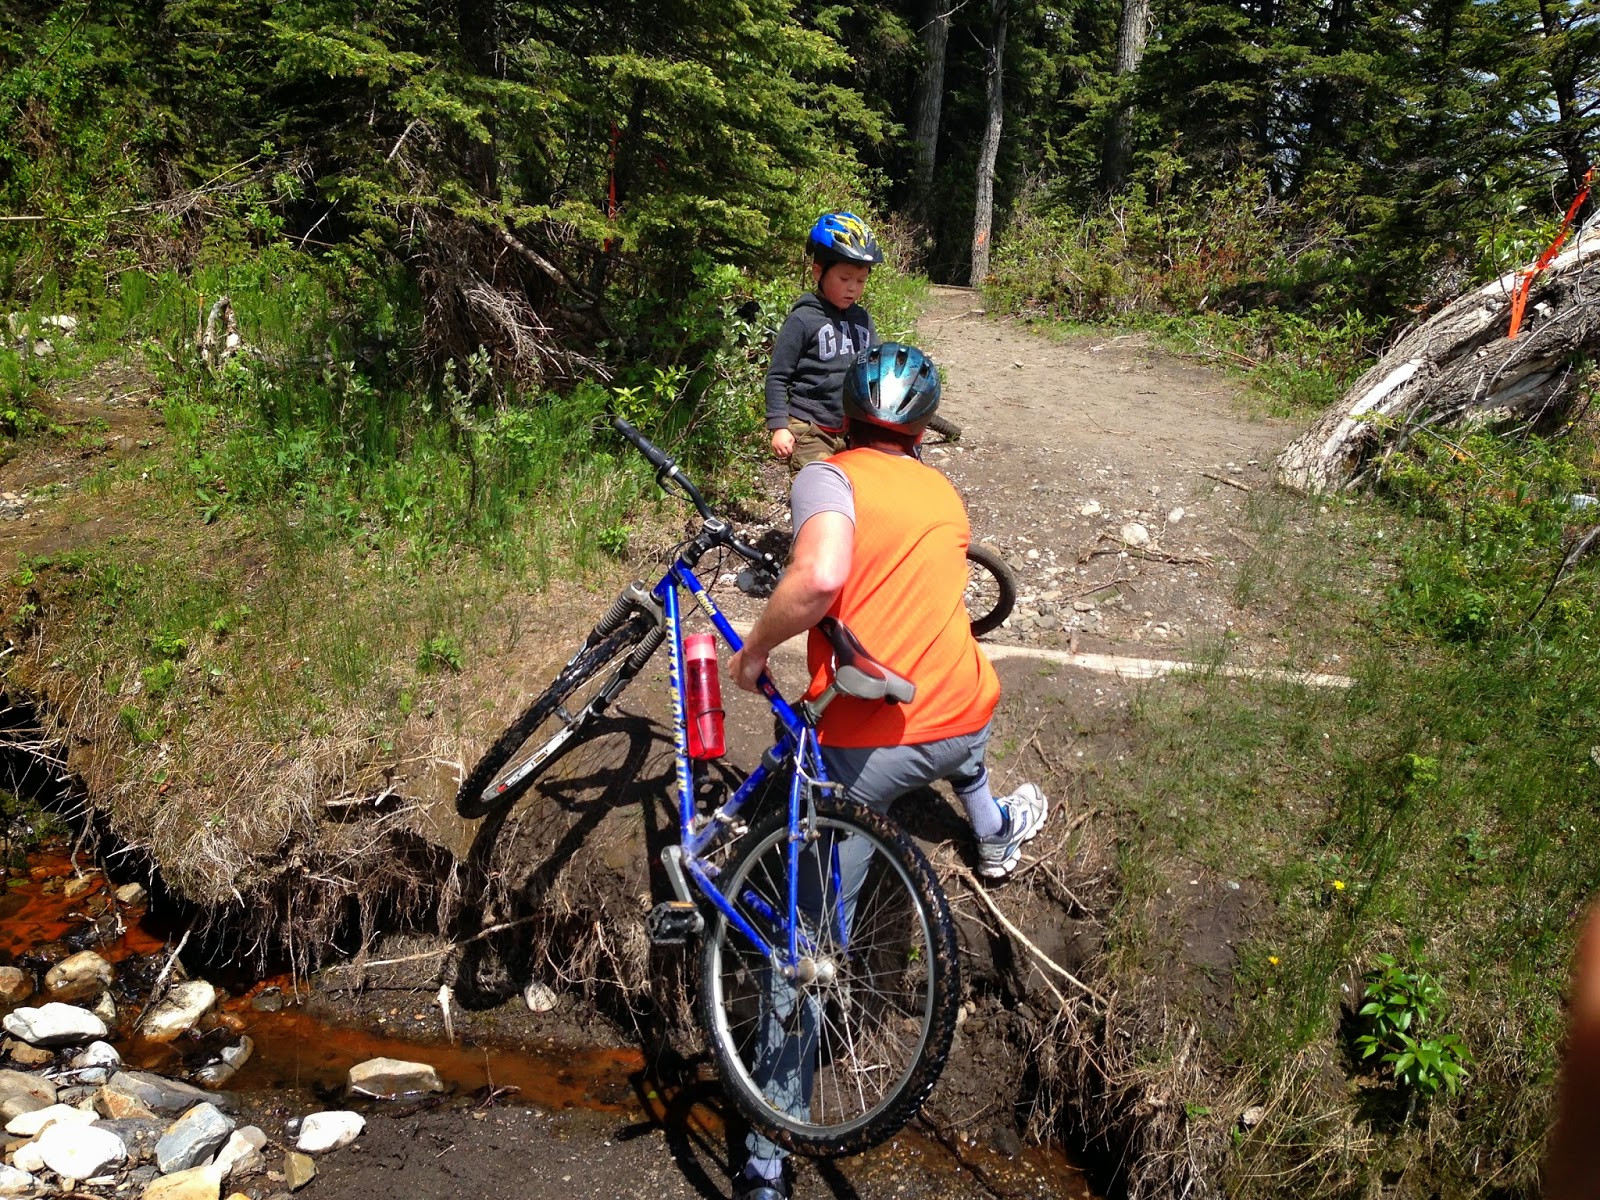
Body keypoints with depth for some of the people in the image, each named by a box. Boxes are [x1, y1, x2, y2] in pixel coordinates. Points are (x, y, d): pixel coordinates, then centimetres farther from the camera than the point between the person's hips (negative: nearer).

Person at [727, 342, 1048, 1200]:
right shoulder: (946, 495, 13)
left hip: (864, 746, -4)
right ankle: (995, 832, 68)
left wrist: (753, 651, -10)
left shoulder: (829, 478, -6)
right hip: (963, 721, 5)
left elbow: (819, 578, -25)